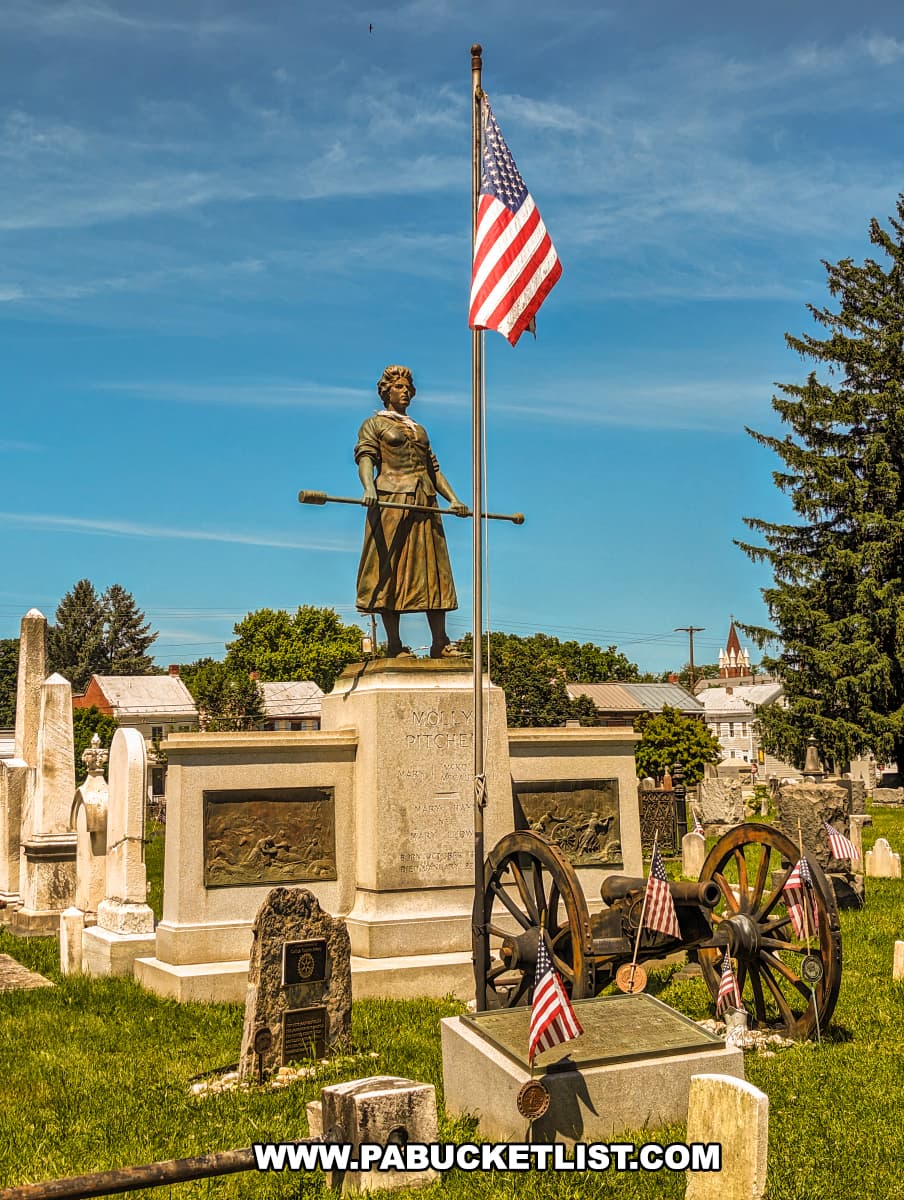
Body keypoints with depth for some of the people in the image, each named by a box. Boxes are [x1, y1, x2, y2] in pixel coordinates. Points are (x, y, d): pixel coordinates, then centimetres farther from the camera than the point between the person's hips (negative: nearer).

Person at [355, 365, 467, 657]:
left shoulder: (419, 430, 26)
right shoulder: (374, 424, 9)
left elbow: (433, 468, 23)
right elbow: (365, 458, -8)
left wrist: (452, 498, 8)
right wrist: (369, 488, -28)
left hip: (425, 501, 6)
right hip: (391, 500, -5)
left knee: (433, 569, 0)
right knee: (390, 568, -8)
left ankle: (439, 643, 0)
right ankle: (394, 645, -7)